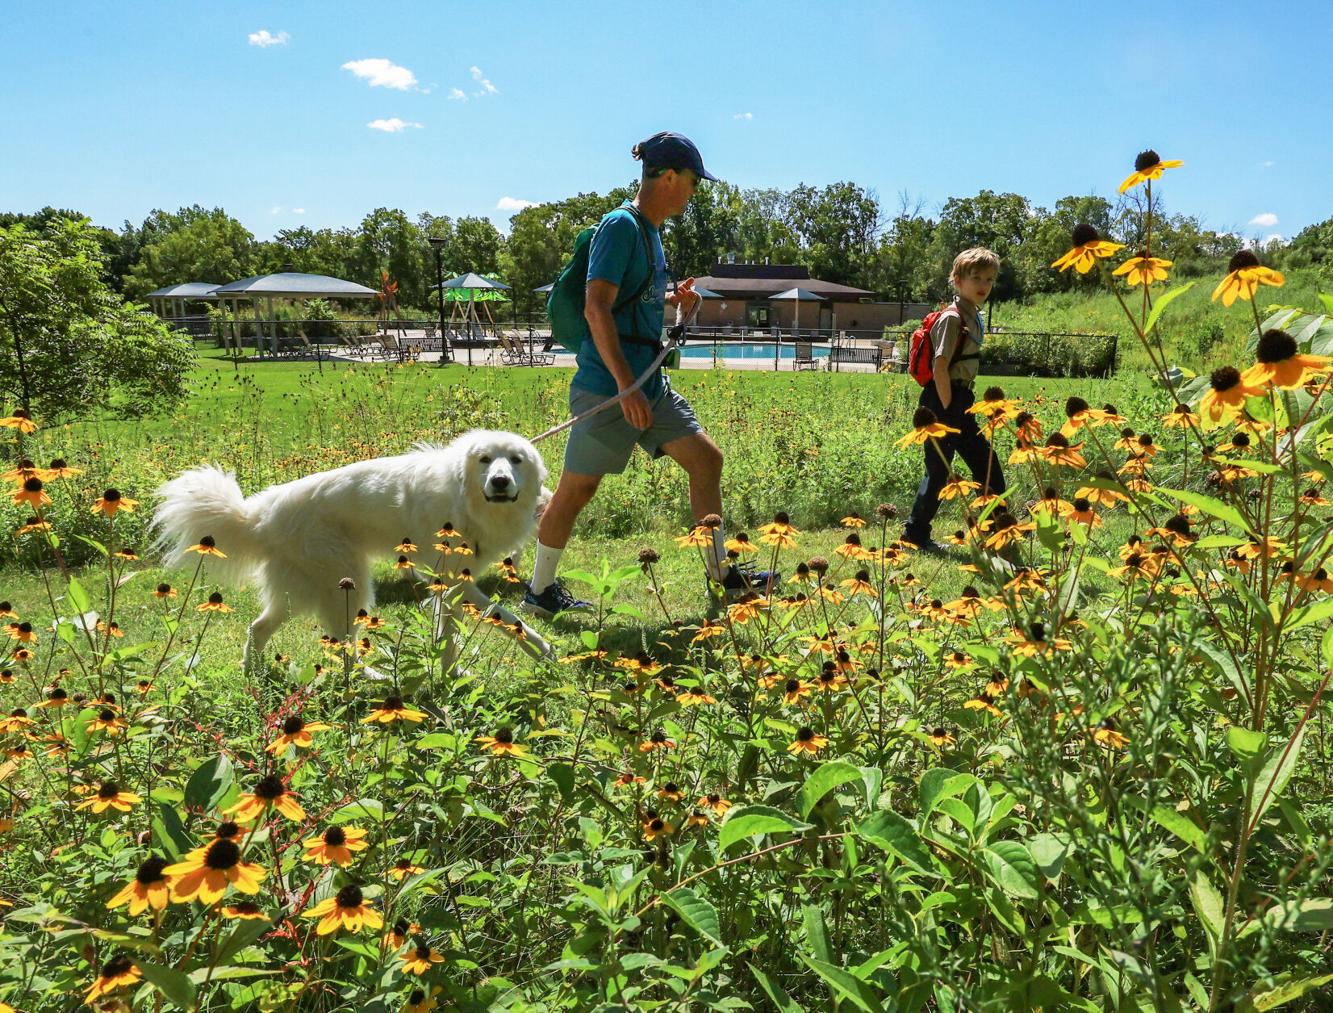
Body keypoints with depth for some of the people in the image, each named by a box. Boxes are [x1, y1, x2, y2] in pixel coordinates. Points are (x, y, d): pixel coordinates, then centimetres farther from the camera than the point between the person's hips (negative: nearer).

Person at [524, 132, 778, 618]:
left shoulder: (649, 230, 15)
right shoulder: (620, 226, -13)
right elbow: (596, 307, -22)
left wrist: (673, 298, 8)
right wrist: (626, 387, -28)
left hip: (650, 384, 9)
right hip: (607, 387, -9)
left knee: (706, 458, 8)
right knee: (576, 488, 1)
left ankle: (722, 573, 19)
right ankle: (539, 592, 18)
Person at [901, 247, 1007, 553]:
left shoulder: (975, 316, 13)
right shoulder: (952, 318, -15)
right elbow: (940, 367, -20)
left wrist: (962, 406, 15)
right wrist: (948, 410, -19)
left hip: (961, 401, 9)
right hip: (943, 401, -9)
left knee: (987, 464, 13)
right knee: (939, 469, -2)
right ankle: (915, 534, 11)